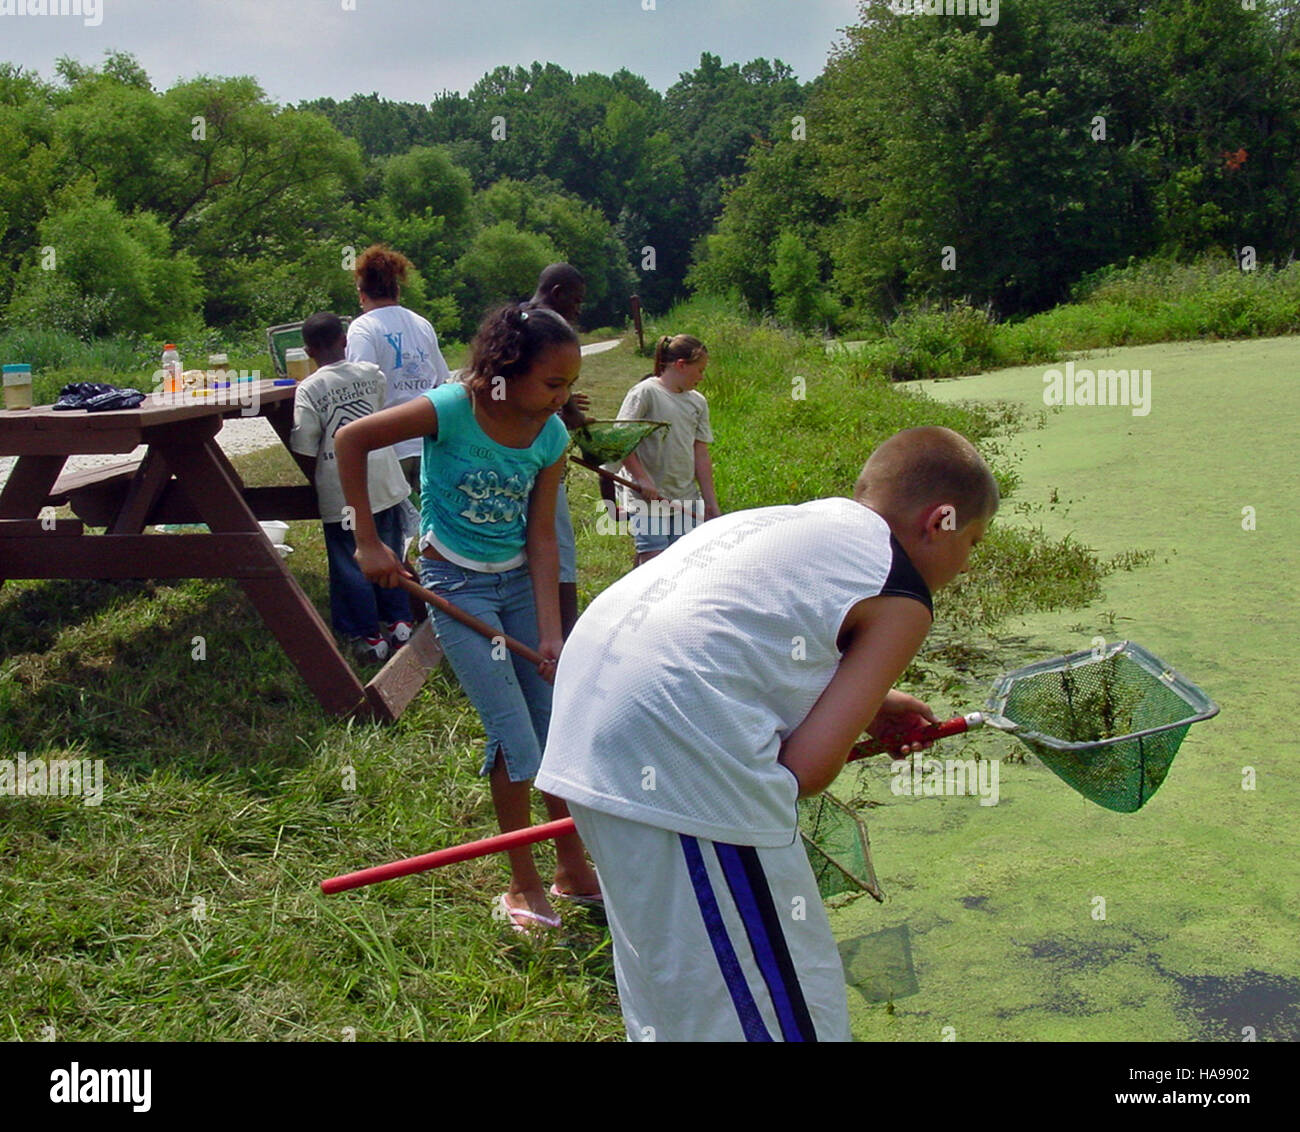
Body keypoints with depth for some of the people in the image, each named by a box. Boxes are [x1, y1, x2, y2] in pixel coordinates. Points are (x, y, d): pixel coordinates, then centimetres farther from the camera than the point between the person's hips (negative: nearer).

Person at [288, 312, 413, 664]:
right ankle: (399, 623, 26)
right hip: (383, 478, 4)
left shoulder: (308, 390, -14)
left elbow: (304, 453, -12)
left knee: (350, 565, 8)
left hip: (341, 491, -4)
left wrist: (318, 483, 6)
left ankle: (368, 637, 15)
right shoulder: (372, 374, -1)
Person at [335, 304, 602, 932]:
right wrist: (368, 541, -16)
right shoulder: (452, 410, -22)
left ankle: (572, 867, 24)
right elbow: (351, 439, -17)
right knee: (513, 732, -7)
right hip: (458, 584, -5)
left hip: (520, 580, 5)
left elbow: (541, 538, -6)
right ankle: (522, 885, 11)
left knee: (557, 720, 7)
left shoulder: (550, 437, -8)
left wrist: (550, 633, -11)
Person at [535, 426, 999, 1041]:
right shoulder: (901, 599, 1)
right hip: (682, 755, -9)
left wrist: (863, 702, 32)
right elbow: (806, 769, -6)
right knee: (783, 1008, 6)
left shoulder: (800, 520, 23)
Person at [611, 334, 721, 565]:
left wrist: (711, 503, 10)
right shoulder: (645, 393, -6)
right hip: (648, 500, -6)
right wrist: (643, 479, -16)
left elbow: (701, 456, 13)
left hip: (685, 501, 6)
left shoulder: (698, 402, 12)